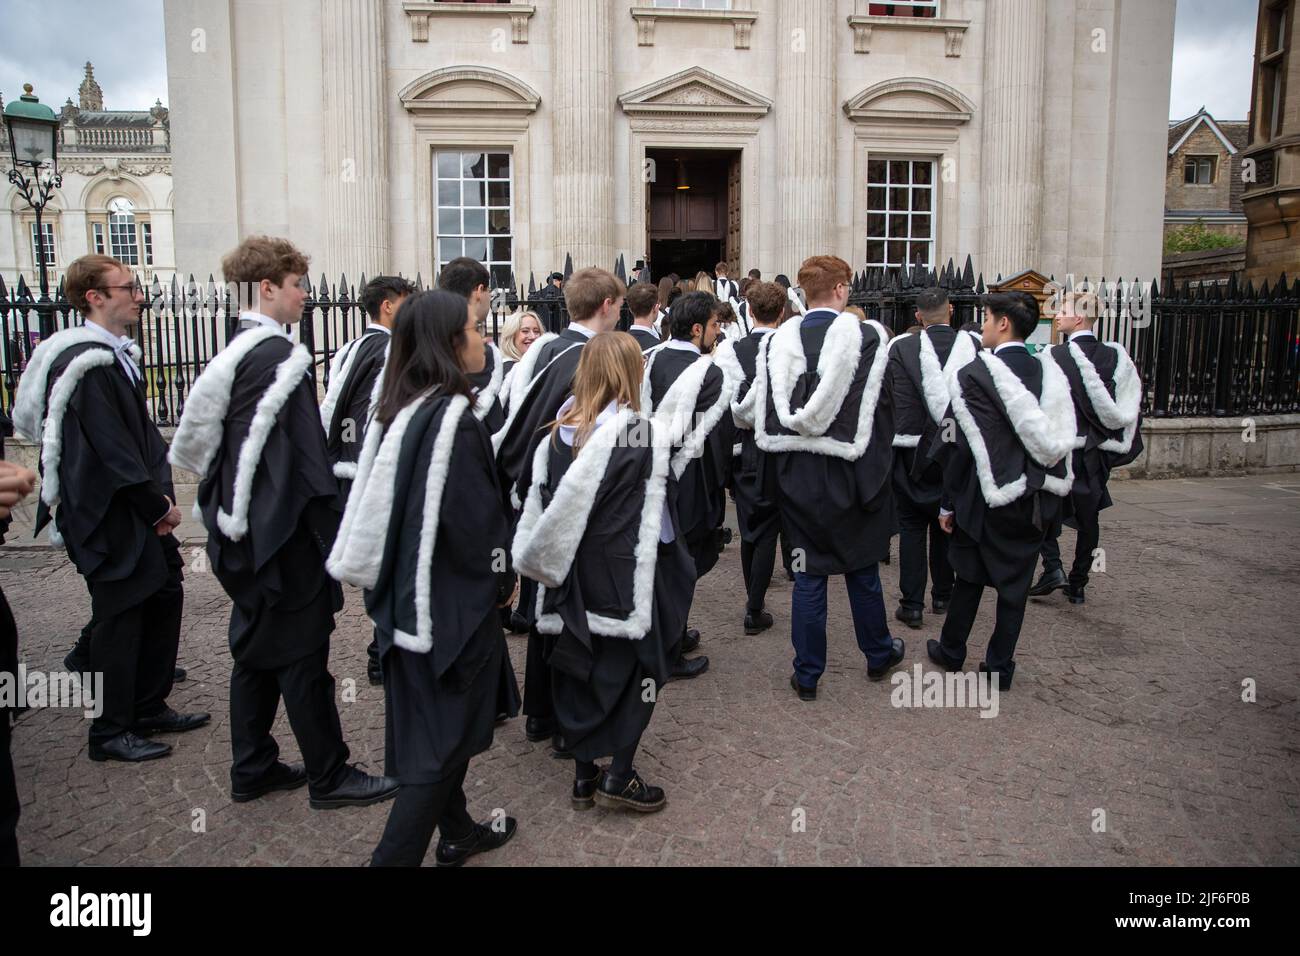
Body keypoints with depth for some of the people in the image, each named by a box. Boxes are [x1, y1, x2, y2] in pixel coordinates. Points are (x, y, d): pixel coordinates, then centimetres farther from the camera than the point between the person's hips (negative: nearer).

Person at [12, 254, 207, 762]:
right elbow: (110, 449, -22)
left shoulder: (119, 354, 11)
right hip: (108, 517, -9)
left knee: (165, 597, 15)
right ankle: (110, 732, 18)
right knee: (120, 618, 1)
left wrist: (161, 494, 5)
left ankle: (149, 708, 29)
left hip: (141, 512, 9)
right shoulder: (84, 362, -19)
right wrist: (158, 506, -15)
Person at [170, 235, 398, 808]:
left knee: (256, 648, 17)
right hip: (283, 533, -10)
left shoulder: (234, 353, 11)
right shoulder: (278, 355, -18)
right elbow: (301, 457, -22)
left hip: (245, 527, 10)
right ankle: (328, 776, 14)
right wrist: (326, 534, -17)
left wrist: (230, 512, 20)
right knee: (302, 653, 1)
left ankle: (252, 769, 29)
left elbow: (201, 439, 17)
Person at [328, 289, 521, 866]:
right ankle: (395, 855, 10)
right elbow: (475, 519, -22)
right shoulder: (454, 420, -22)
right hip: (451, 601, -9)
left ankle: (456, 834, 39)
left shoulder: (399, 411, 3)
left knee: (432, 726, 21)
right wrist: (501, 577, -4)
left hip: (405, 595, 9)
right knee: (445, 739, 5)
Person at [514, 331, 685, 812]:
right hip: (623, 572, -5)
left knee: (579, 668, 15)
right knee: (638, 665, 11)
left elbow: (538, 502, 3)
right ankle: (620, 775, 11)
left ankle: (583, 773, 25)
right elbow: (650, 519, -10)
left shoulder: (557, 434, 0)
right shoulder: (642, 435, -13)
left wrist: (536, 559, 10)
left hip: (572, 573, 5)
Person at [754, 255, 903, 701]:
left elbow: (763, 418, 1)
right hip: (850, 475, -2)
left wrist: (781, 458, 11)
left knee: (809, 576, 10)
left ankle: (807, 675, 18)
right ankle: (878, 654, 37)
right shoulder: (866, 336, -12)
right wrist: (875, 469, 4)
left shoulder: (779, 340, -3)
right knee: (863, 569, 17)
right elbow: (881, 409, -8)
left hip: (798, 476, 2)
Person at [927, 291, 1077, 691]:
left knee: (969, 576, 12)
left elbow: (961, 447, -13)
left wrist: (948, 503, -4)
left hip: (992, 498, -4)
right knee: (1015, 583, 11)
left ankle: (951, 651, 28)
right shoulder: (1049, 372, 2)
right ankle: (1000, 667, 21)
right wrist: (1042, 483, 15)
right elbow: (1061, 437, 6)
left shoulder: (974, 376, -14)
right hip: (1038, 500, 4)